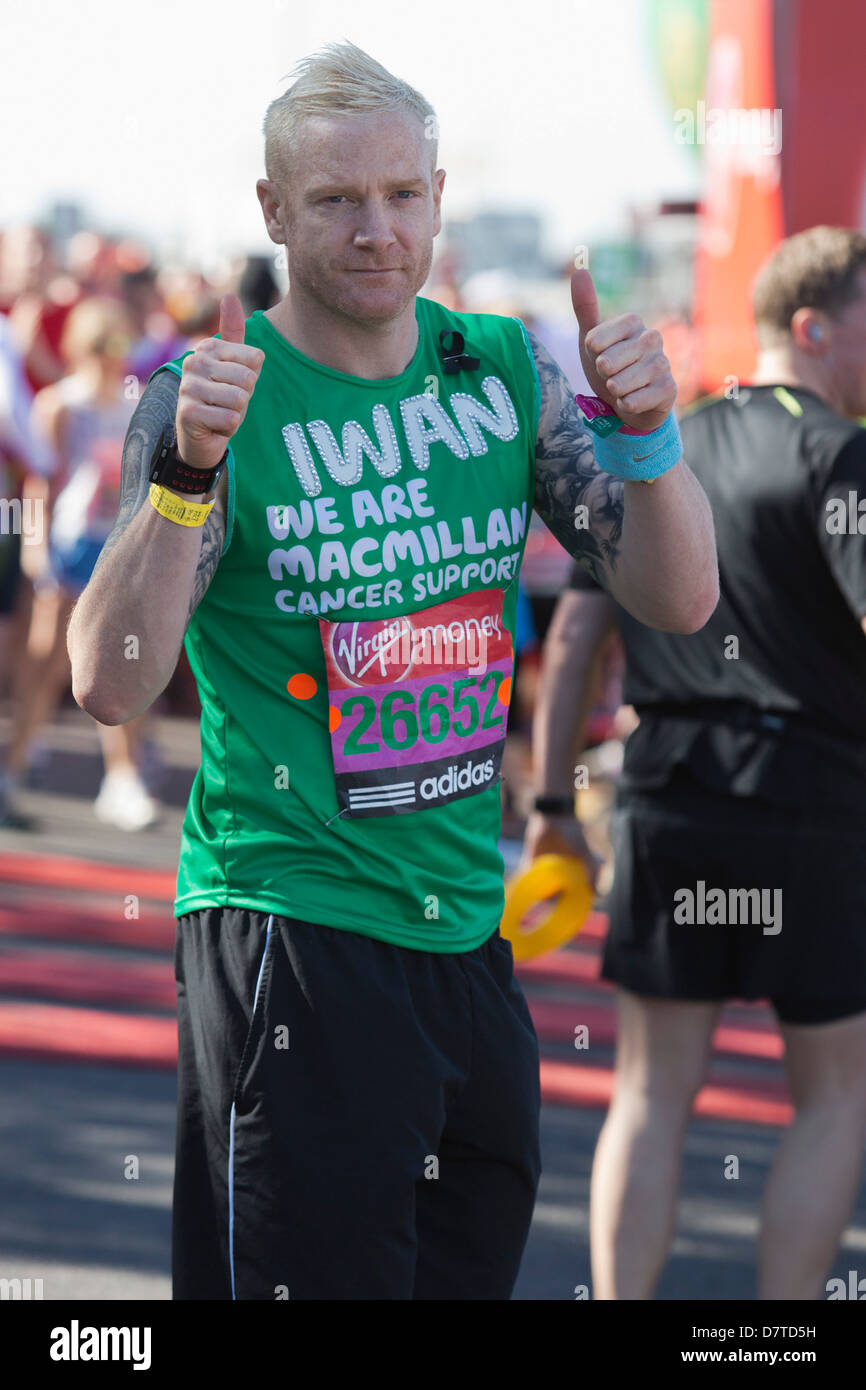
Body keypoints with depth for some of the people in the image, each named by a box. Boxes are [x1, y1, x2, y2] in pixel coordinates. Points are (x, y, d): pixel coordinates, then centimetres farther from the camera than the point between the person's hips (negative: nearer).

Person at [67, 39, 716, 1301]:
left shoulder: (503, 370, 5)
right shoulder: (220, 395, -9)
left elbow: (680, 601, 4)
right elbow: (111, 687, -17)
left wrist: (649, 432, -14)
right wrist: (184, 473, -30)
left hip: (467, 928, 6)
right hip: (292, 940, -6)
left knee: (473, 1264, 14)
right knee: (314, 1277, -5)